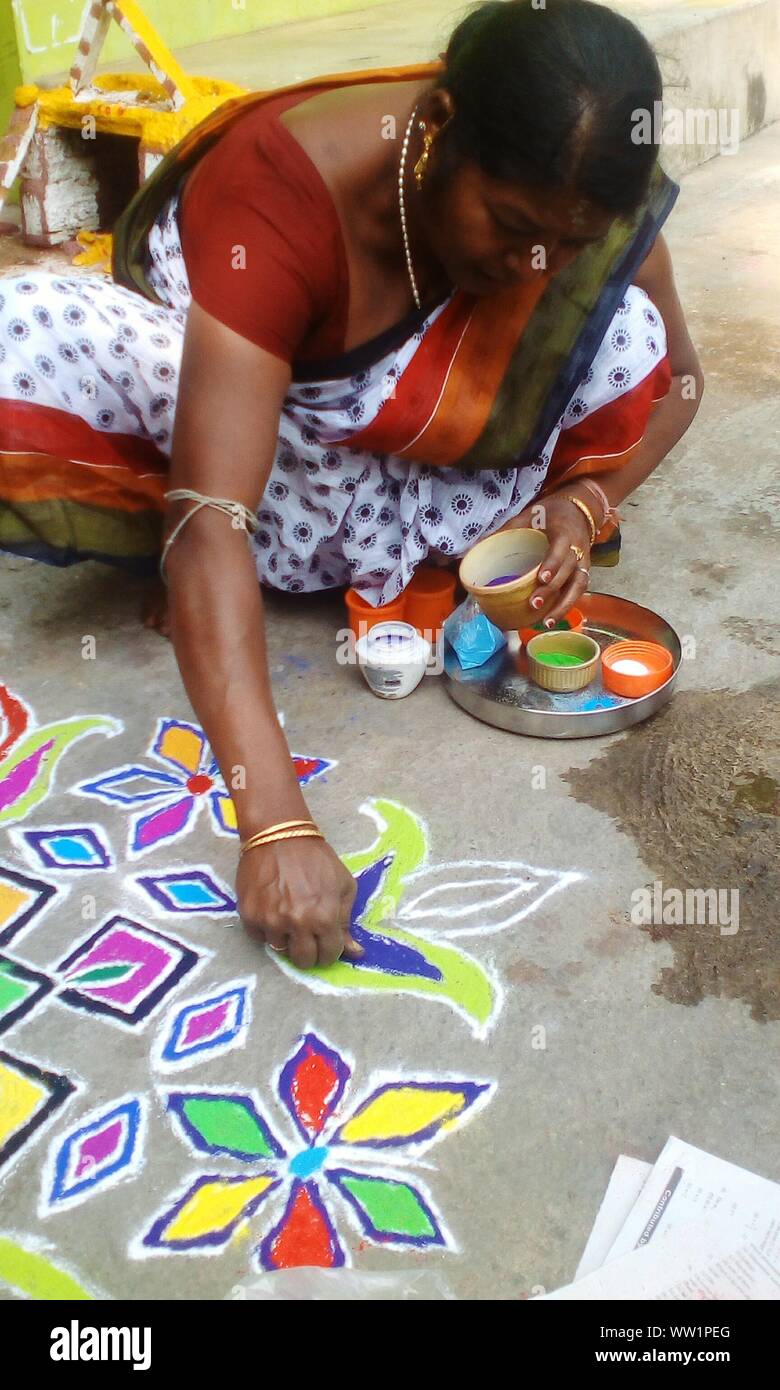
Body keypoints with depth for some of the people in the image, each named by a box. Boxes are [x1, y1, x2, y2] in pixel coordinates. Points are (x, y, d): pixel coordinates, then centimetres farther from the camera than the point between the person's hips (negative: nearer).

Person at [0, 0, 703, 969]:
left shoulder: (566, 184, -22)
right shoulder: (285, 189, -36)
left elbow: (674, 375, -7)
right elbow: (210, 522, -45)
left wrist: (583, 501, -27)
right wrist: (275, 824, -51)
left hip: (386, 417, 2)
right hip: (214, 371, -2)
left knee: (622, 341, -22)